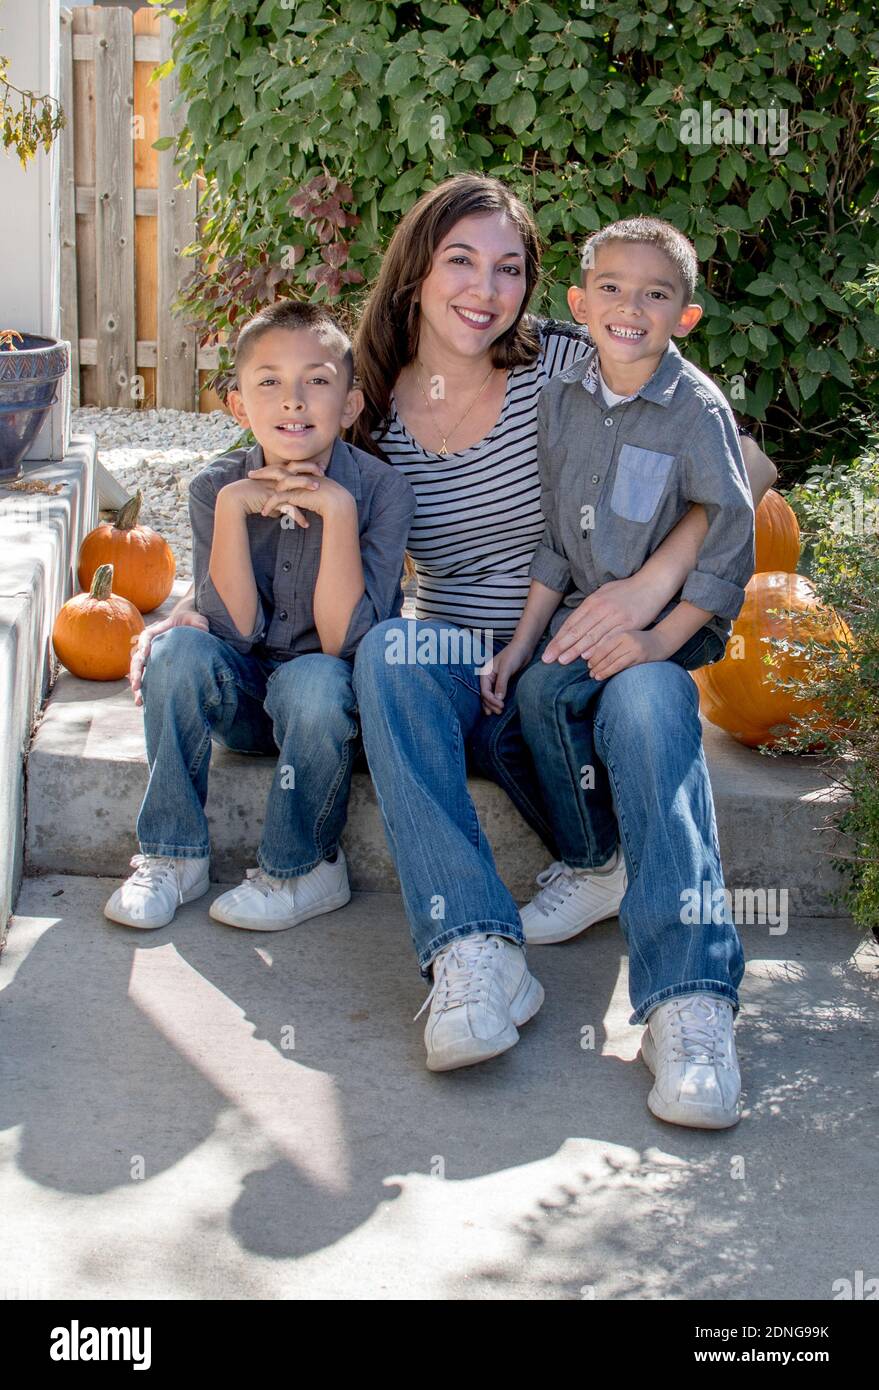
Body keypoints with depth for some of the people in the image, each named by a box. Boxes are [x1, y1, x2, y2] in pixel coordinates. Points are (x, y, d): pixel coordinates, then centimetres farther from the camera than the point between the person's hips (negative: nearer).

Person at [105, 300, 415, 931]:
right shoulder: (217, 487, -10)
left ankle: (303, 870, -12)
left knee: (314, 678, -34)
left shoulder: (381, 489, -17)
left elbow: (345, 641, -24)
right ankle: (174, 855, -10)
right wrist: (233, 506, -25)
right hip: (243, 701, 3)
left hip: (334, 703, -3)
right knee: (179, 648, -26)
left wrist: (337, 508, -30)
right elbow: (234, 632, -18)